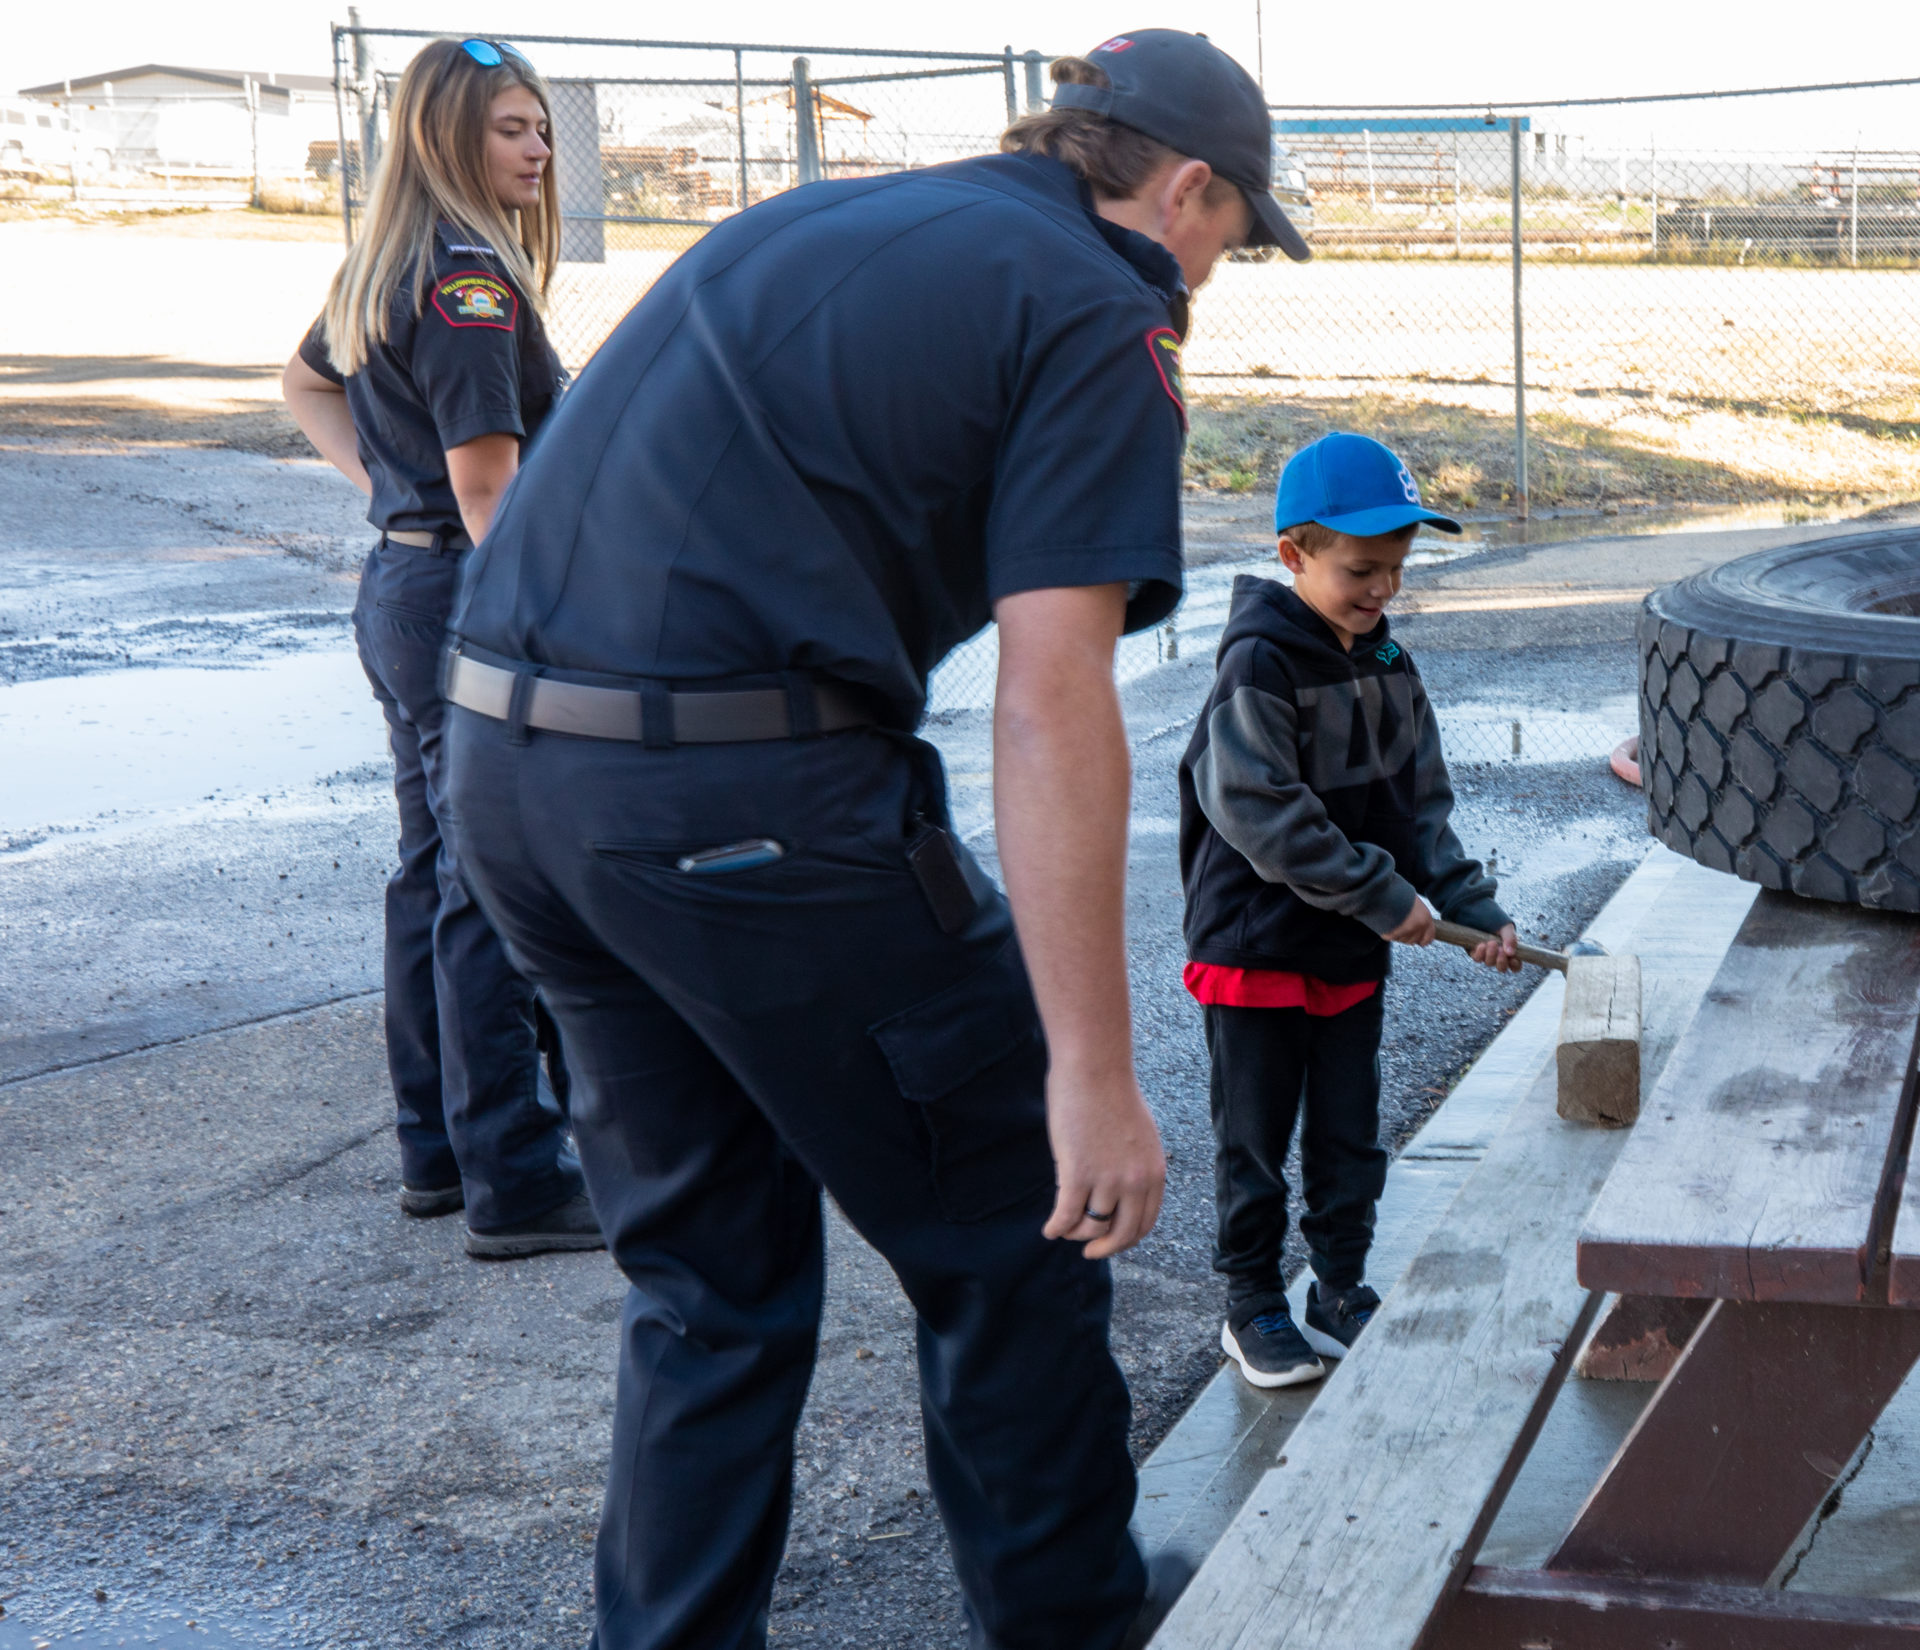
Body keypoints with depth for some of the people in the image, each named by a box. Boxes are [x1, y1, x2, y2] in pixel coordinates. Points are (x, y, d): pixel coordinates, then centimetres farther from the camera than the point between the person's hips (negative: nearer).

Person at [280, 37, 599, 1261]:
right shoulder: (469, 276, -17)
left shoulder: (382, 271, 13)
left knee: (434, 873, 15)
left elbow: (308, 384, 32)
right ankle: (516, 1183, -3)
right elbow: (488, 484, -21)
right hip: (468, 604, -10)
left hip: (401, 586, 10)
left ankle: (438, 1147, 25)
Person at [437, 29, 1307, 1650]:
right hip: (744, 796, -8)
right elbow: (1050, 707, -13)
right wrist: (1095, 1071, -13)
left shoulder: (800, 221, 22)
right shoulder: (1098, 317, -2)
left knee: (708, 1275, 21)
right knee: (1008, 1242, 13)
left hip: (503, 750, 8)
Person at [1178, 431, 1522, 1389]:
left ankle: (1341, 1294, 27)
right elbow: (1260, 814, -25)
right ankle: (1253, 1306, 20)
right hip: (1256, 950, -6)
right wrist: (1383, 896, -23)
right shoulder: (1258, 665, -19)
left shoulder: (1388, 666, 5)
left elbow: (1419, 806, 10)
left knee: (1349, 1139, 14)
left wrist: (1471, 906, -2)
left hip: (1354, 952, 7)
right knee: (1254, 1142, 6)